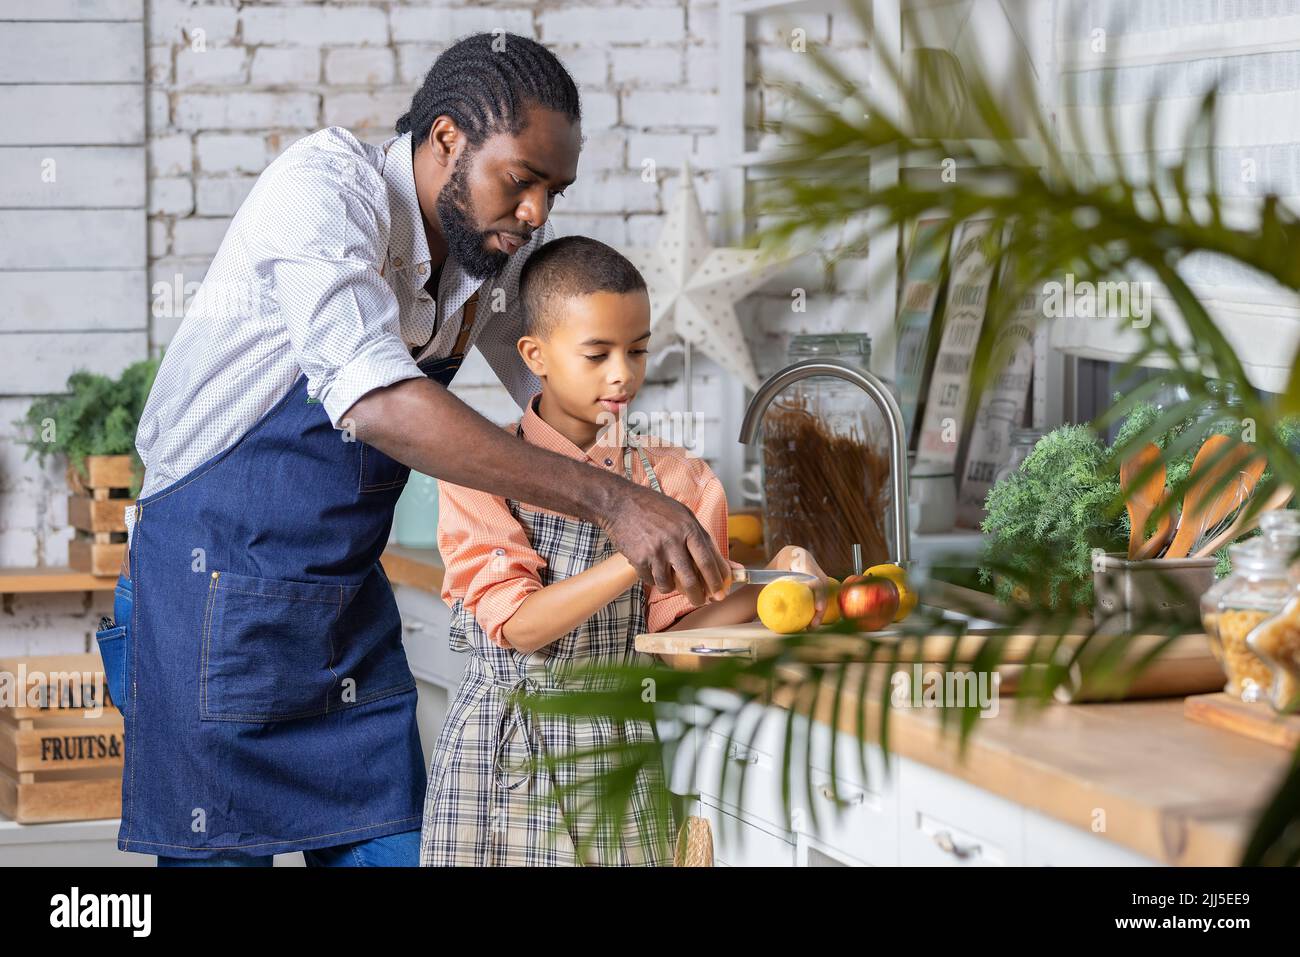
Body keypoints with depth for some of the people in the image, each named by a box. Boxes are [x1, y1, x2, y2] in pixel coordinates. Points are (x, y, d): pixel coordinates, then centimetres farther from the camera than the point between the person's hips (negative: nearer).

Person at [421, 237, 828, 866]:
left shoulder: (671, 479, 4)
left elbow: (666, 636, 1)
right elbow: (516, 624, -16)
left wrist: (757, 597, -17)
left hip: (619, 752, 2)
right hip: (501, 752, -2)